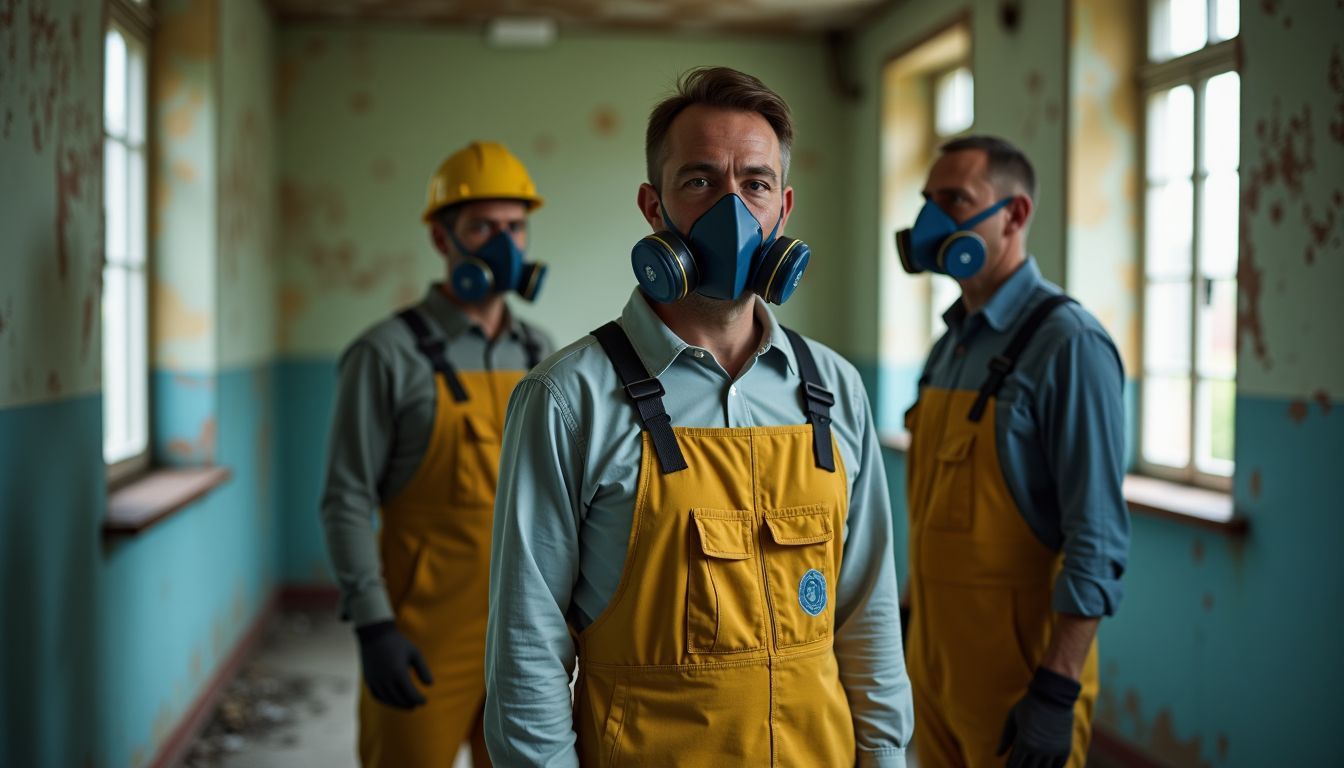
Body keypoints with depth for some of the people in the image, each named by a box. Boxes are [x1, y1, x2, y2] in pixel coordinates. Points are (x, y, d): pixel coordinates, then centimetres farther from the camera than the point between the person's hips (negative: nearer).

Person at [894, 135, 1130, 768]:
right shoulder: (952, 344, 10)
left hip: (1018, 670, -7)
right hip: (934, 658, 8)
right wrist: (913, 626, 16)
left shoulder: (1067, 344, -15)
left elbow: (1098, 541, -20)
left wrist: (1056, 692, -22)